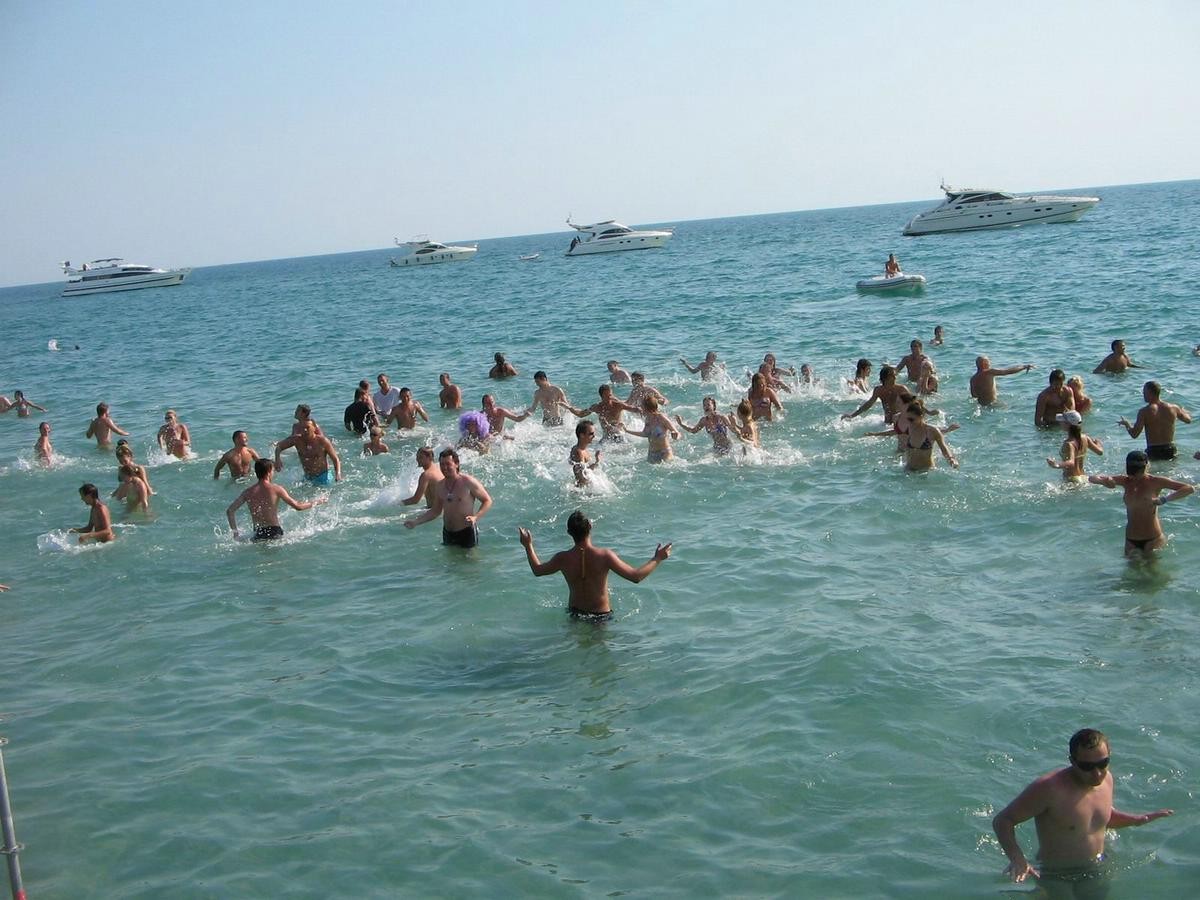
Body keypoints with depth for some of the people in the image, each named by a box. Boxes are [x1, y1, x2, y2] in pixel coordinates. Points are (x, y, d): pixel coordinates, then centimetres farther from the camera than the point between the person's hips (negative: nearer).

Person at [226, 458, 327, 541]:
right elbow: (297, 506, -3)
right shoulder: (276, 489, -5)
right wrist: (315, 502, 13)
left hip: (257, 534, 3)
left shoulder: (248, 492, 6)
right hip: (274, 532, -3)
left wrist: (235, 532, 12)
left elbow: (230, 511, 5)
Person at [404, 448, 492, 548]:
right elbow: (435, 511, 15)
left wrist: (475, 517, -22)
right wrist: (415, 521, 4)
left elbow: (487, 500, -7)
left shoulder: (468, 482, -12)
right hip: (447, 532, 6)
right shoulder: (439, 486, 6)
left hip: (467, 532, -6)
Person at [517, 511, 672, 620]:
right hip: (602, 615, -2)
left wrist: (528, 546, 19)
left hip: (575, 613, 3)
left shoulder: (563, 559, -14)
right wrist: (657, 559, -8)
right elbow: (636, 576, -21)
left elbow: (537, 570, 6)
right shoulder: (605, 556, -23)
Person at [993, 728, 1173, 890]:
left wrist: (1138, 820, 1)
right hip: (1055, 877, -6)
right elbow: (1003, 820, -24)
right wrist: (1017, 859, -38)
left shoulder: (1106, 779, -5)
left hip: (1096, 870, 6)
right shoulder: (1048, 788, -28)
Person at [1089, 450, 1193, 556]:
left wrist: (1163, 500, -29)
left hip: (1152, 539, -4)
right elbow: (1092, 478, 3)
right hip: (1131, 540, 4)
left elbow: (1189, 488, -20)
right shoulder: (1126, 481, -1)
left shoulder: (1155, 481, -13)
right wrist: (1103, 481, -21)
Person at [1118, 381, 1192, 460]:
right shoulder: (1173, 408, 1)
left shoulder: (1144, 412, -10)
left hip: (1153, 452, -4)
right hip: (1170, 451, 4)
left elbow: (1134, 434, -13)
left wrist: (1126, 424, 7)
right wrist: (1183, 411, 43)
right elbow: (1188, 420, 21)